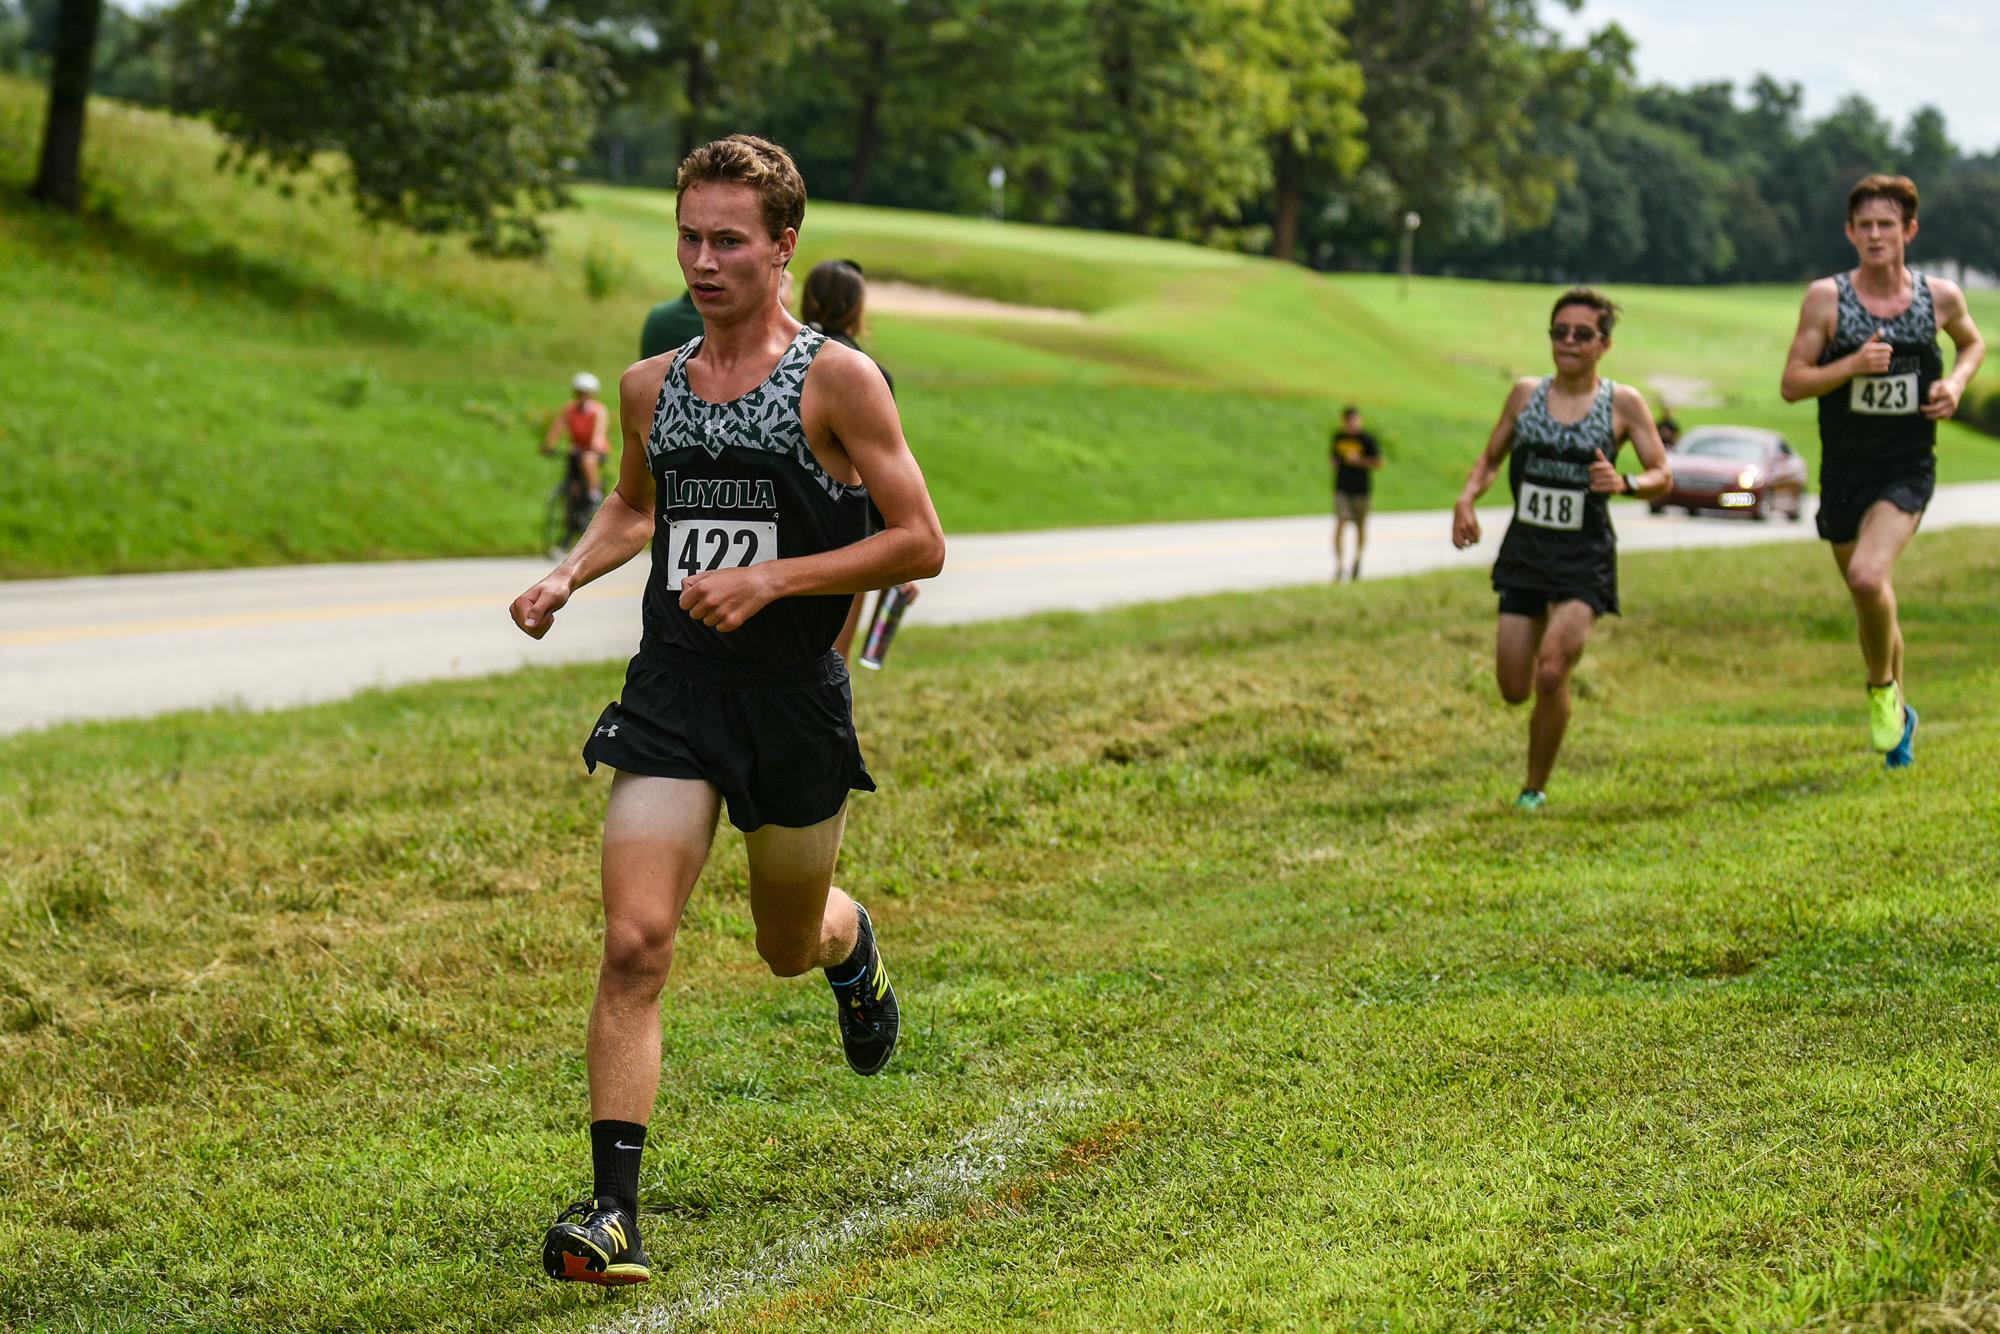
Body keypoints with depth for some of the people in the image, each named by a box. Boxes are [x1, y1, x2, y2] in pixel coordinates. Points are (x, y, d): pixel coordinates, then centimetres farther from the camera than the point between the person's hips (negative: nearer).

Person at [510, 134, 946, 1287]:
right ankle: (614, 1209, -12)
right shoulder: (651, 387, 7)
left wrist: (773, 579, -19)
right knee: (635, 943, -13)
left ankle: (852, 943, 57)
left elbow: (920, 544, -10)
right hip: (673, 694, 2)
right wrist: (568, 577, 6)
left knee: (789, 944, 17)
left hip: (797, 702, -2)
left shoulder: (837, 380, -8)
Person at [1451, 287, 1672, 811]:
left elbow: (1662, 477, 0)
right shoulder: (1526, 393, 5)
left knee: (1551, 675, -19)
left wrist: (1624, 483, -21)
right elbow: (1490, 459, 15)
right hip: (1525, 548, 3)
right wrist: (1467, 498, -5)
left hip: (1585, 556, -3)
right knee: (1513, 689, 3)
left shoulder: (1623, 403, -3)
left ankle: (1535, 788, 0)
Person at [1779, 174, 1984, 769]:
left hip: (1908, 469, -2)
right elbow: (1791, 384, -6)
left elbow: (1972, 343, 20)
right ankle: (1897, 716, 36)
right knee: (1870, 600, 13)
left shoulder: (1940, 296, -2)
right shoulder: (1826, 297, -6)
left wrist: (1956, 384, 0)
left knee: (1869, 576, -26)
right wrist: (1852, 364, -21)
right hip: (1844, 469, 2)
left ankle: (1883, 689, -1)